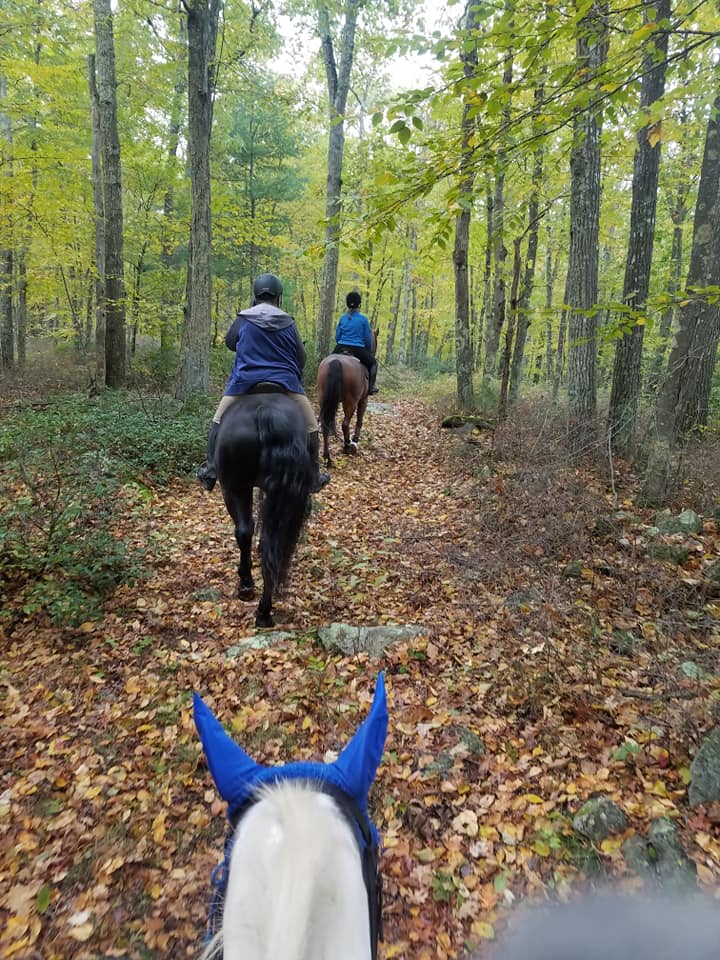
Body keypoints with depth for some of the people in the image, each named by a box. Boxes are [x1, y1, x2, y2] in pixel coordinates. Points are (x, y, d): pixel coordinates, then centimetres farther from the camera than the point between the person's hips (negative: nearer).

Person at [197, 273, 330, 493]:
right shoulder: (288, 323, 3)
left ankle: (211, 472, 17)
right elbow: (300, 358, 7)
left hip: (244, 381, 1)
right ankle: (313, 477, 15)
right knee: (310, 426, 13)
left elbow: (229, 342, 18)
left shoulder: (243, 320, 2)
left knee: (218, 421, 19)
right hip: (284, 381, 0)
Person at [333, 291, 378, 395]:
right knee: (373, 363, 23)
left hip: (341, 348, 3)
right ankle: (371, 387, 14)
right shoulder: (363, 319, -6)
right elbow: (368, 339, -2)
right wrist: (368, 350, 16)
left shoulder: (342, 318, 3)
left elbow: (337, 337, 7)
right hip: (359, 350, -3)